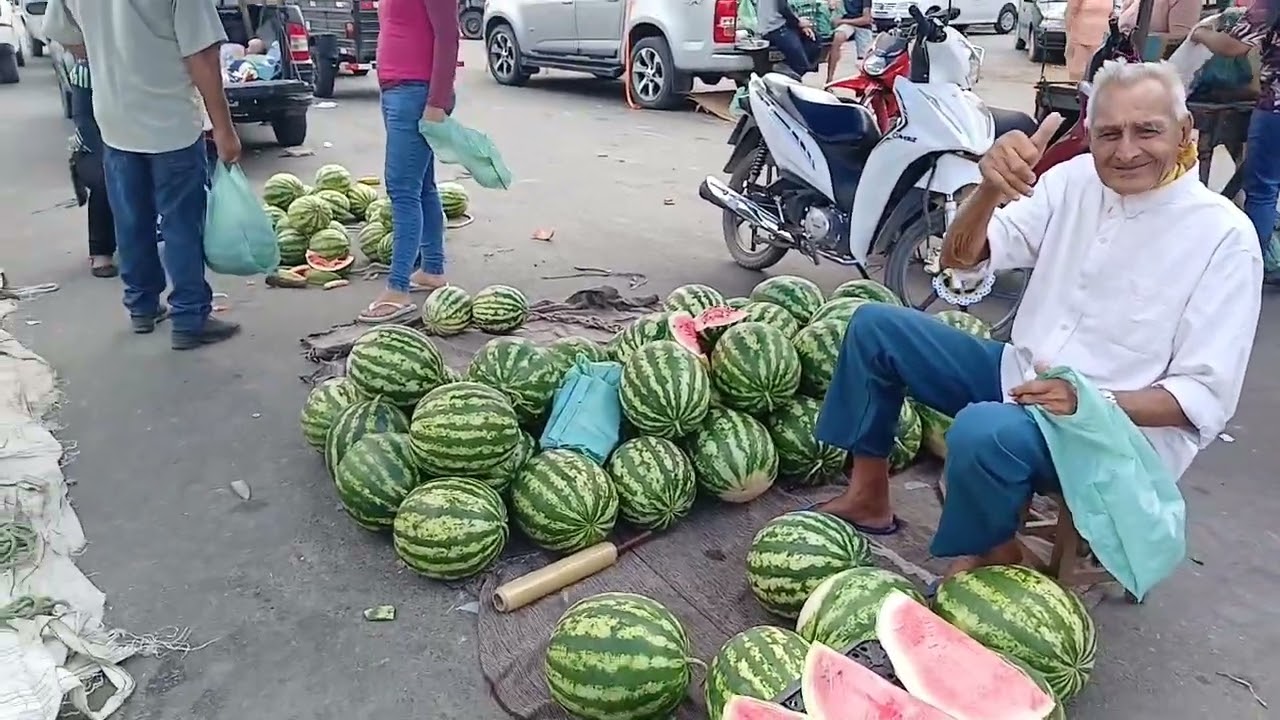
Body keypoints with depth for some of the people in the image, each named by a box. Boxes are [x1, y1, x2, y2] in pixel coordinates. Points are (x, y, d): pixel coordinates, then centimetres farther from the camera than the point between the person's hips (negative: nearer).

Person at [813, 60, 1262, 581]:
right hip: (1021, 376, 6)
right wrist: (991, 190, -27)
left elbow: (1207, 397, -13)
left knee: (982, 432, -36)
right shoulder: (1075, 180, 0)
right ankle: (869, 497, 6)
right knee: (876, 325, -3)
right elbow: (962, 259, -6)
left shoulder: (1224, 236, -13)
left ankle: (989, 555, -3)